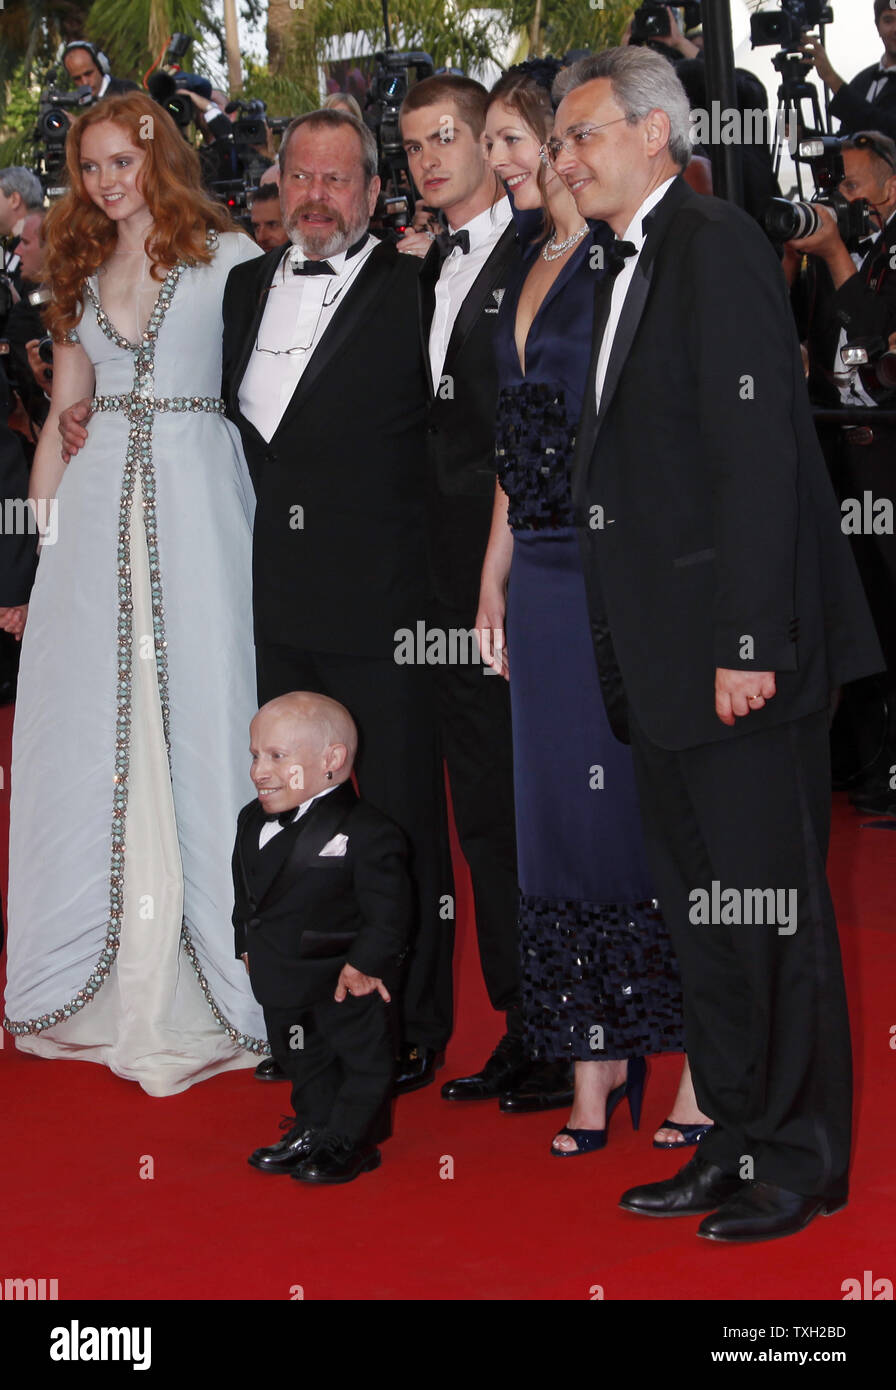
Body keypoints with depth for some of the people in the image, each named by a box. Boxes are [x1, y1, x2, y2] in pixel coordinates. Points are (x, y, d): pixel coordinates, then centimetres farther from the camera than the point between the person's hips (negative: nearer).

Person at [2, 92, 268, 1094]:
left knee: (195, 719, -4)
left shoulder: (227, 256, 4)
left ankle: (191, 989, 2)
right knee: (90, 729, 3)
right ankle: (92, 982, 12)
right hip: (98, 511, 4)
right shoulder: (84, 275, 17)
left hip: (197, 504, -4)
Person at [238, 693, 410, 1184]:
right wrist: (248, 945, 10)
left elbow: (388, 910, -19)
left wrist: (364, 963, -20)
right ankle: (313, 1131, 37)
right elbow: (246, 894, 13)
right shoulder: (252, 821, 1)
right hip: (284, 978, 7)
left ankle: (351, 1143, 21)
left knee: (360, 1057, 7)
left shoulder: (366, 832, -22)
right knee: (302, 1057, 21)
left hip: (345, 979, -7)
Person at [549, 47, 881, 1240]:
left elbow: (757, 450, -18)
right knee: (700, 907, 14)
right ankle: (737, 1140, 24)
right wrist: (629, 652, 14)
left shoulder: (716, 244, -10)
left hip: (736, 647, -10)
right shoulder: (635, 269, 20)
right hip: (667, 657, 10)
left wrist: (750, 640, -22)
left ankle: (803, 1160, 8)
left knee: (770, 905, -2)